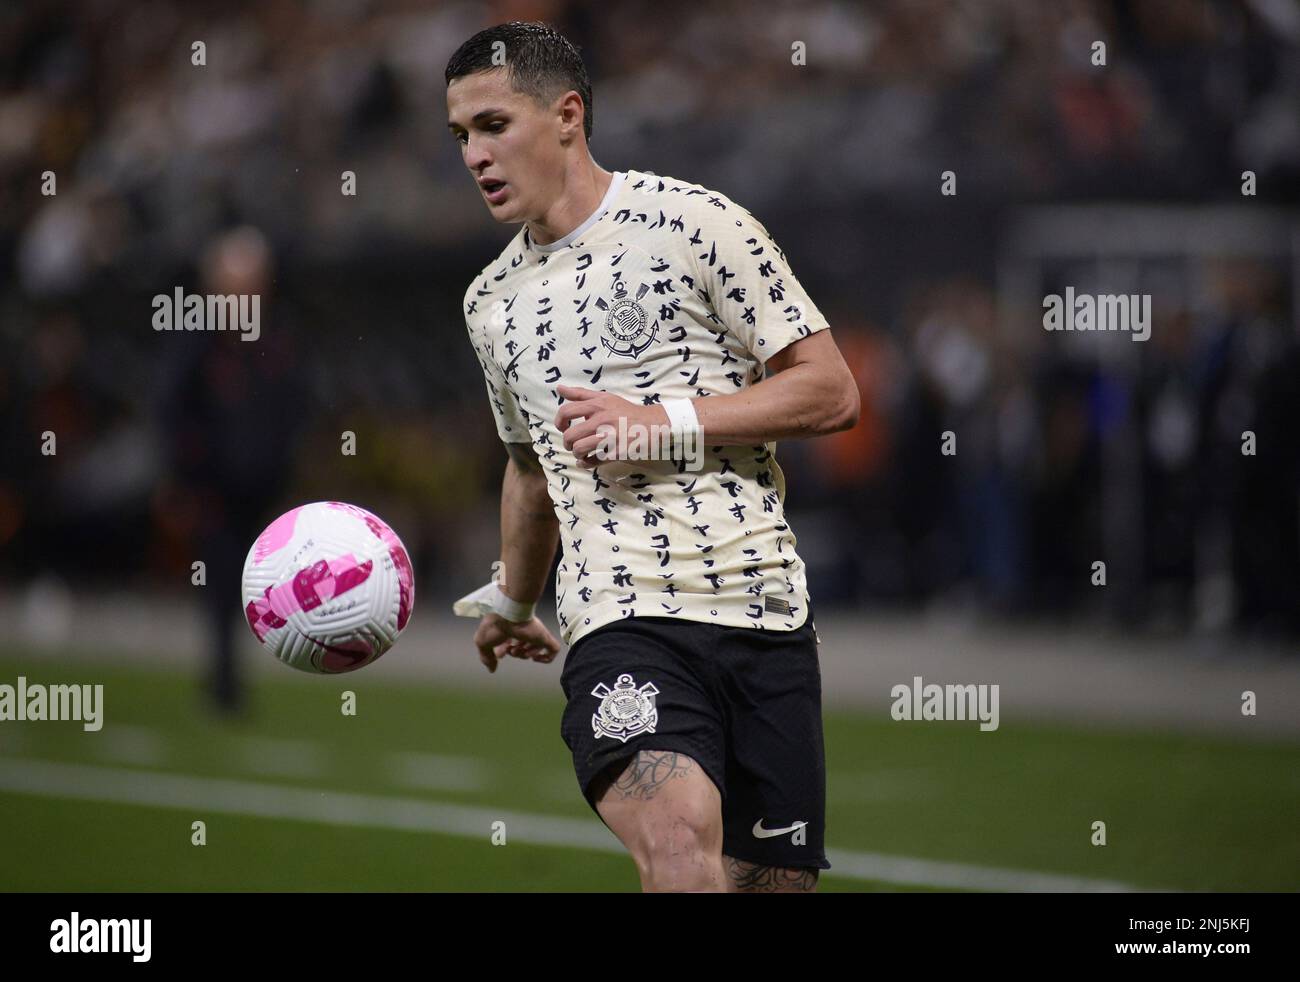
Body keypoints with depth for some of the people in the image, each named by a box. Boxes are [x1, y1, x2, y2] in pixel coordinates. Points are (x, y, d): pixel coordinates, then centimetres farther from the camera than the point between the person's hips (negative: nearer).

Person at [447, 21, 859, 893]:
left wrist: (663, 422, -11)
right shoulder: (492, 303, 17)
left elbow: (832, 392, -2)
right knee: (680, 837, -28)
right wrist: (511, 603, 47)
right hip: (621, 622, 2)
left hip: (763, 608, -2)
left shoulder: (693, 222, 0)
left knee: (773, 881, -1)